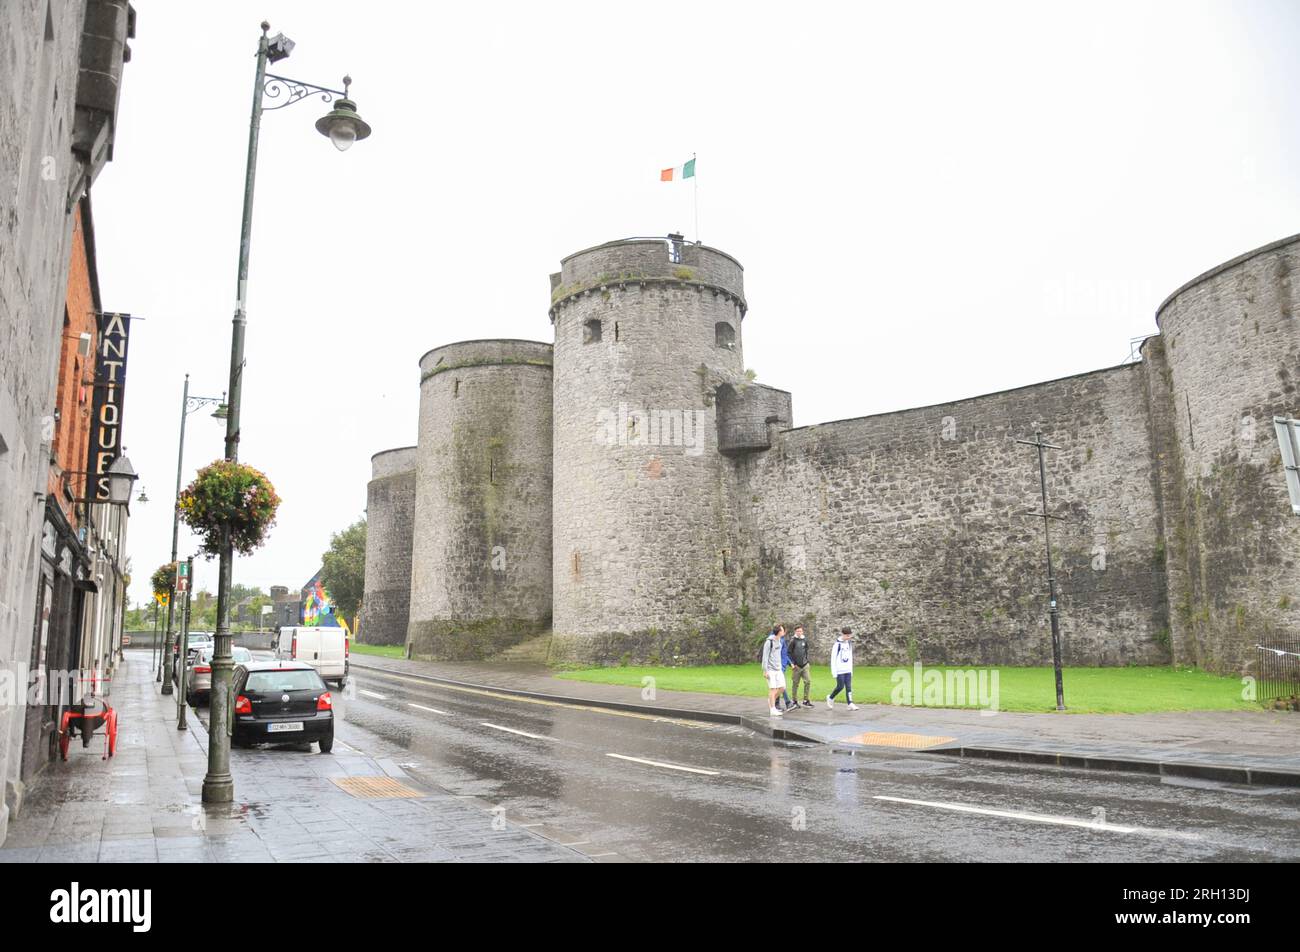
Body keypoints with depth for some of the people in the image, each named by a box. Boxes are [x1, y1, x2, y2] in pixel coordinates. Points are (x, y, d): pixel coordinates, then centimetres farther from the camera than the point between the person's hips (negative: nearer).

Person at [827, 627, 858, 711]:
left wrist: (851, 669, 16)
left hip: (848, 670, 6)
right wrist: (834, 672, -12)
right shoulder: (837, 644, -12)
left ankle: (850, 704, -1)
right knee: (840, 686, -2)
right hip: (840, 671, -6)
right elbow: (833, 659, -10)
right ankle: (830, 698, 20)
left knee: (849, 687, 0)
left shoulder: (849, 644, 9)